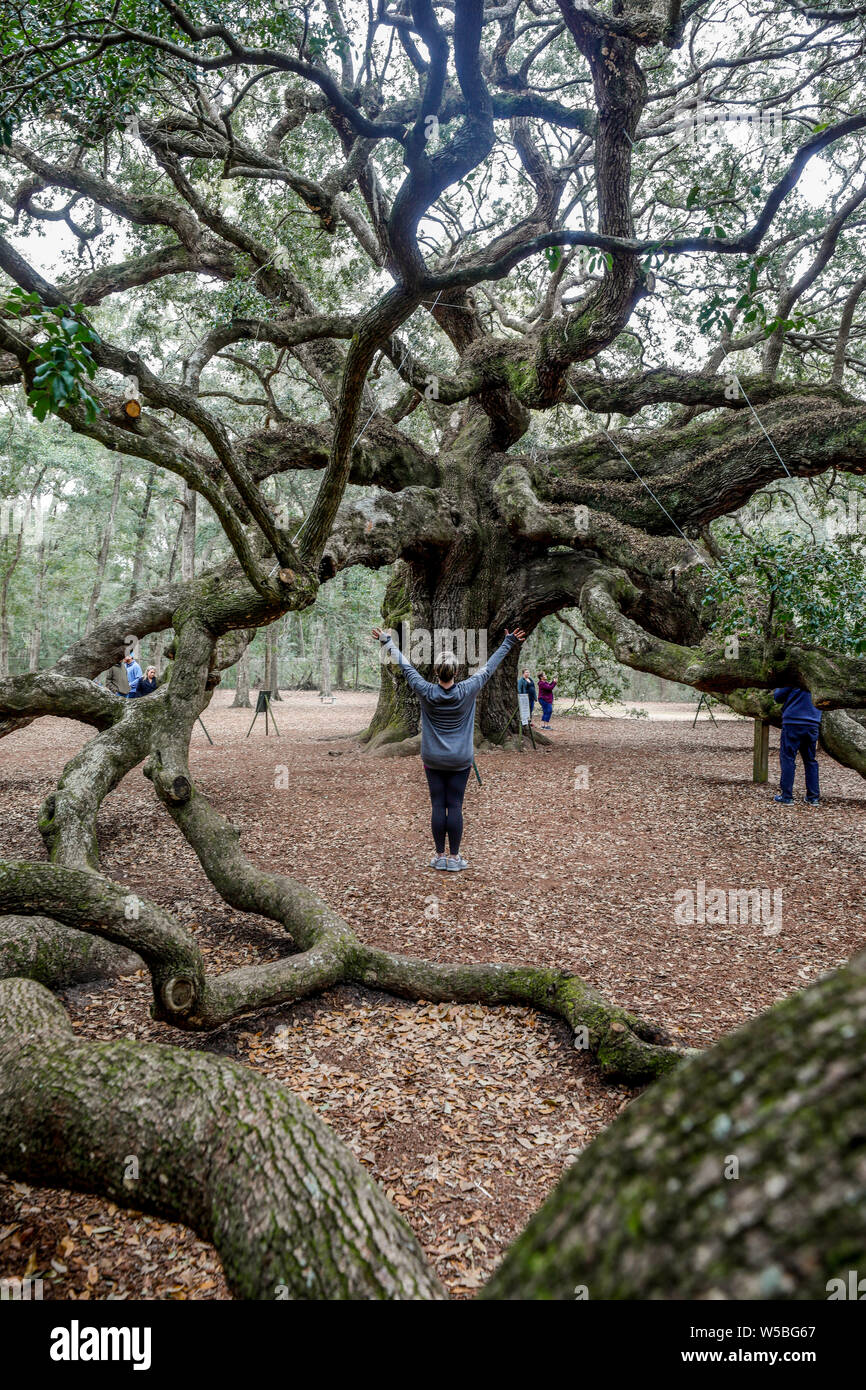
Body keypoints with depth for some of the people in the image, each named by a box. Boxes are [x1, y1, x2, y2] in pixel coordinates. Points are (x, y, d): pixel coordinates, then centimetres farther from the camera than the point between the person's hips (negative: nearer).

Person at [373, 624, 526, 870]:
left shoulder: (426, 692, -11)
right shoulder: (468, 691, -12)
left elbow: (405, 666, 0)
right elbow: (489, 667, -1)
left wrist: (386, 641, 12)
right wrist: (509, 643, 10)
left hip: (433, 760, 1)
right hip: (461, 760, -1)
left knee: (437, 806, 6)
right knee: (455, 806, 2)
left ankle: (440, 856, 13)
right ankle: (454, 857, 8)